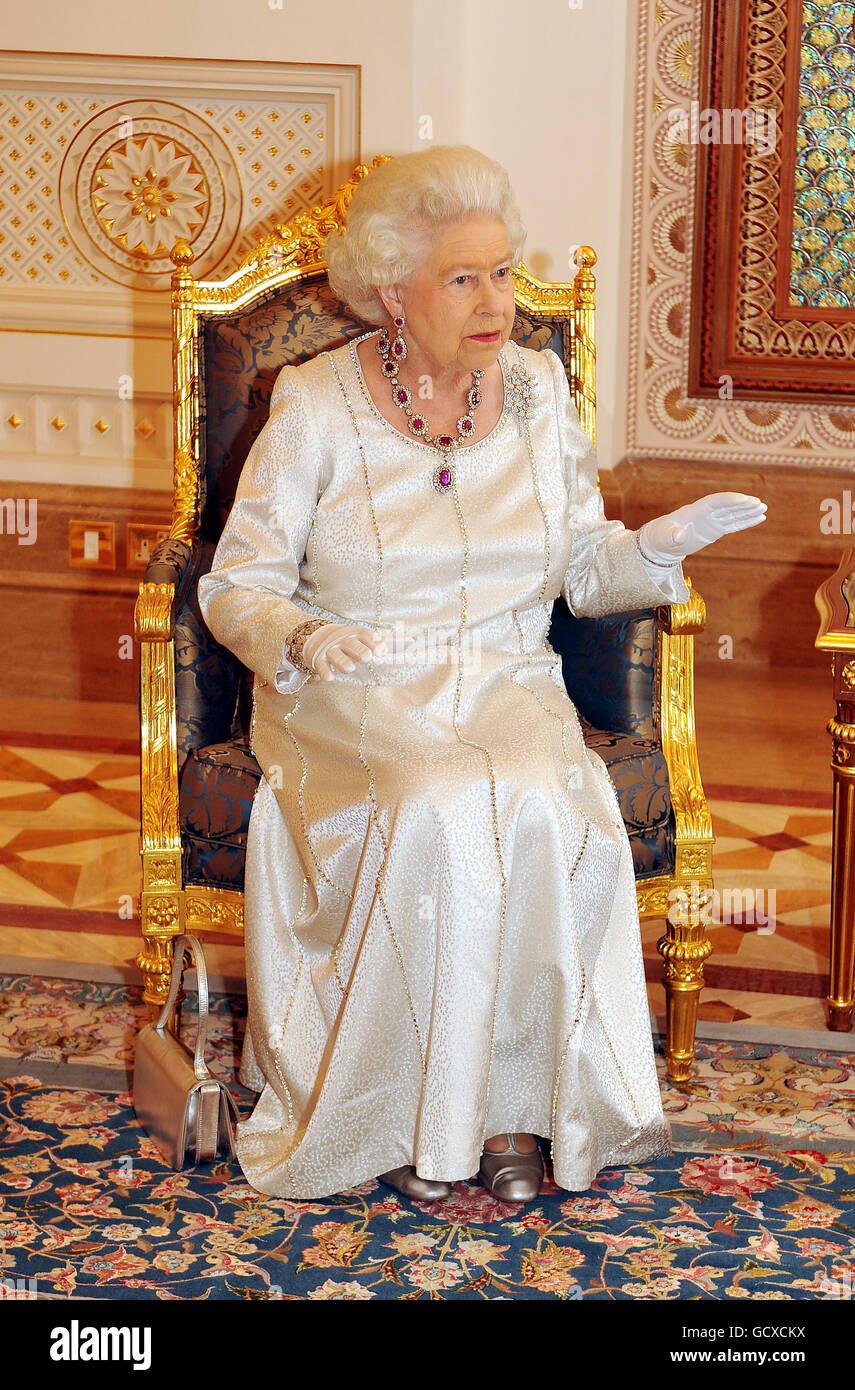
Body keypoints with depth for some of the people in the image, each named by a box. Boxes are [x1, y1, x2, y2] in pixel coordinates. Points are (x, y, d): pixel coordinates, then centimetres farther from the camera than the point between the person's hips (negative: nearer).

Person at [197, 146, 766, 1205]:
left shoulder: (536, 390, 8)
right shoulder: (317, 405, -2)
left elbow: (583, 569, 10)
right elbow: (238, 584, -3)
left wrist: (664, 543, -10)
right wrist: (302, 638, -24)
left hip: (508, 683, 3)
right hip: (351, 699, -2)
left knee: (544, 808, -31)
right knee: (435, 812, -34)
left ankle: (515, 1105, -17)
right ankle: (406, 1110, -19)